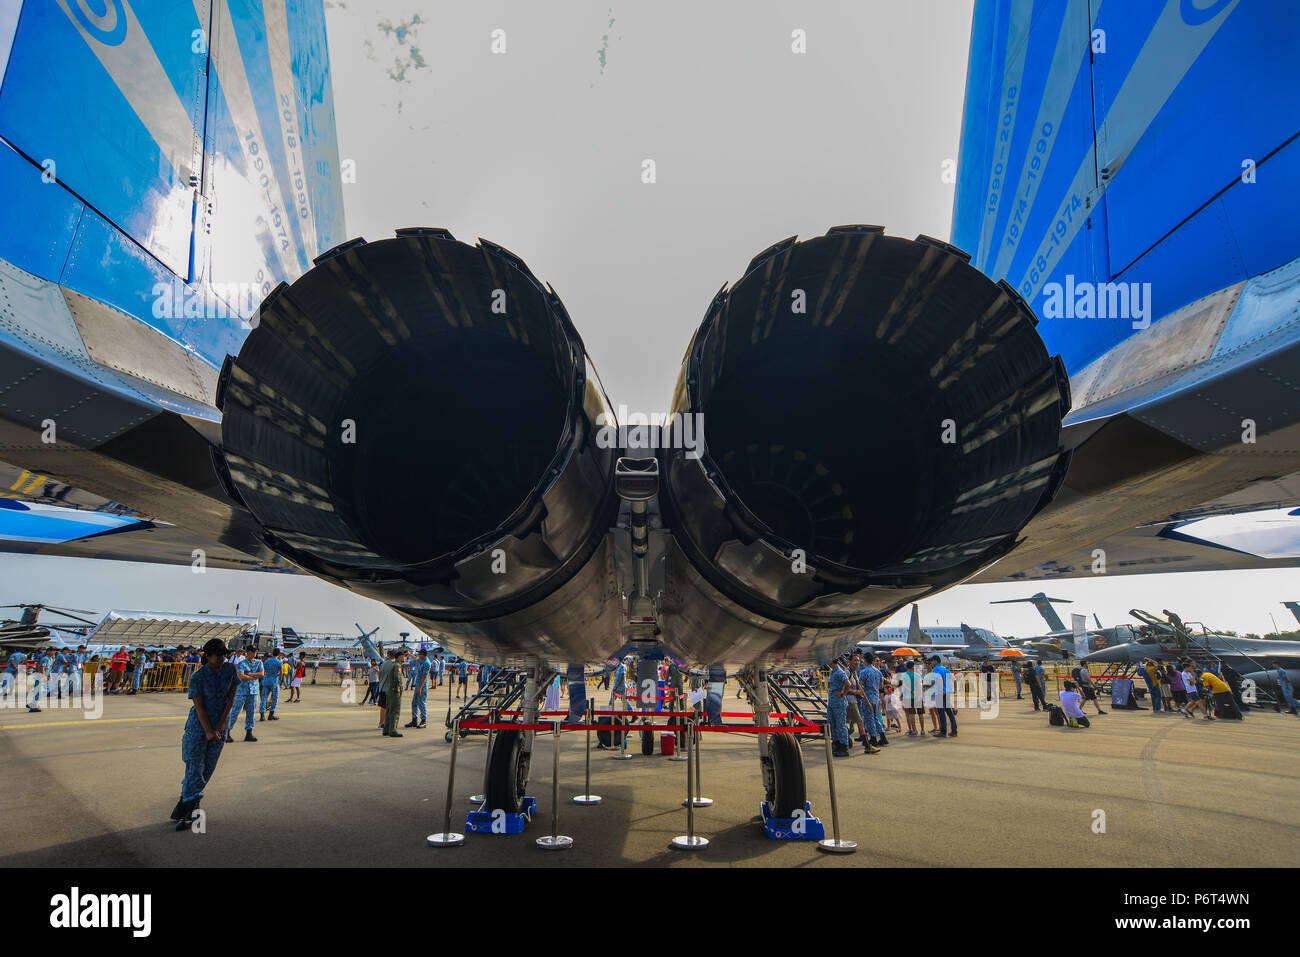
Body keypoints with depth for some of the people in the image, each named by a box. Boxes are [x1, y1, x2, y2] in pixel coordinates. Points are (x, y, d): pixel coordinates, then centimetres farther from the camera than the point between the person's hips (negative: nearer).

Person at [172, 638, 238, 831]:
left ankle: (183, 807, 16)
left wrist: (220, 725, -6)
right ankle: (188, 813, 0)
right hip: (198, 724, -3)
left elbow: (231, 698, -1)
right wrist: (208, 731, -17)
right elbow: (199, 706, -13)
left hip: (220, 724, 4)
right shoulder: (197, 677, -13)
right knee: (194, 767, -6)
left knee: (208, 768, 4)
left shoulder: (230, 669, -5)